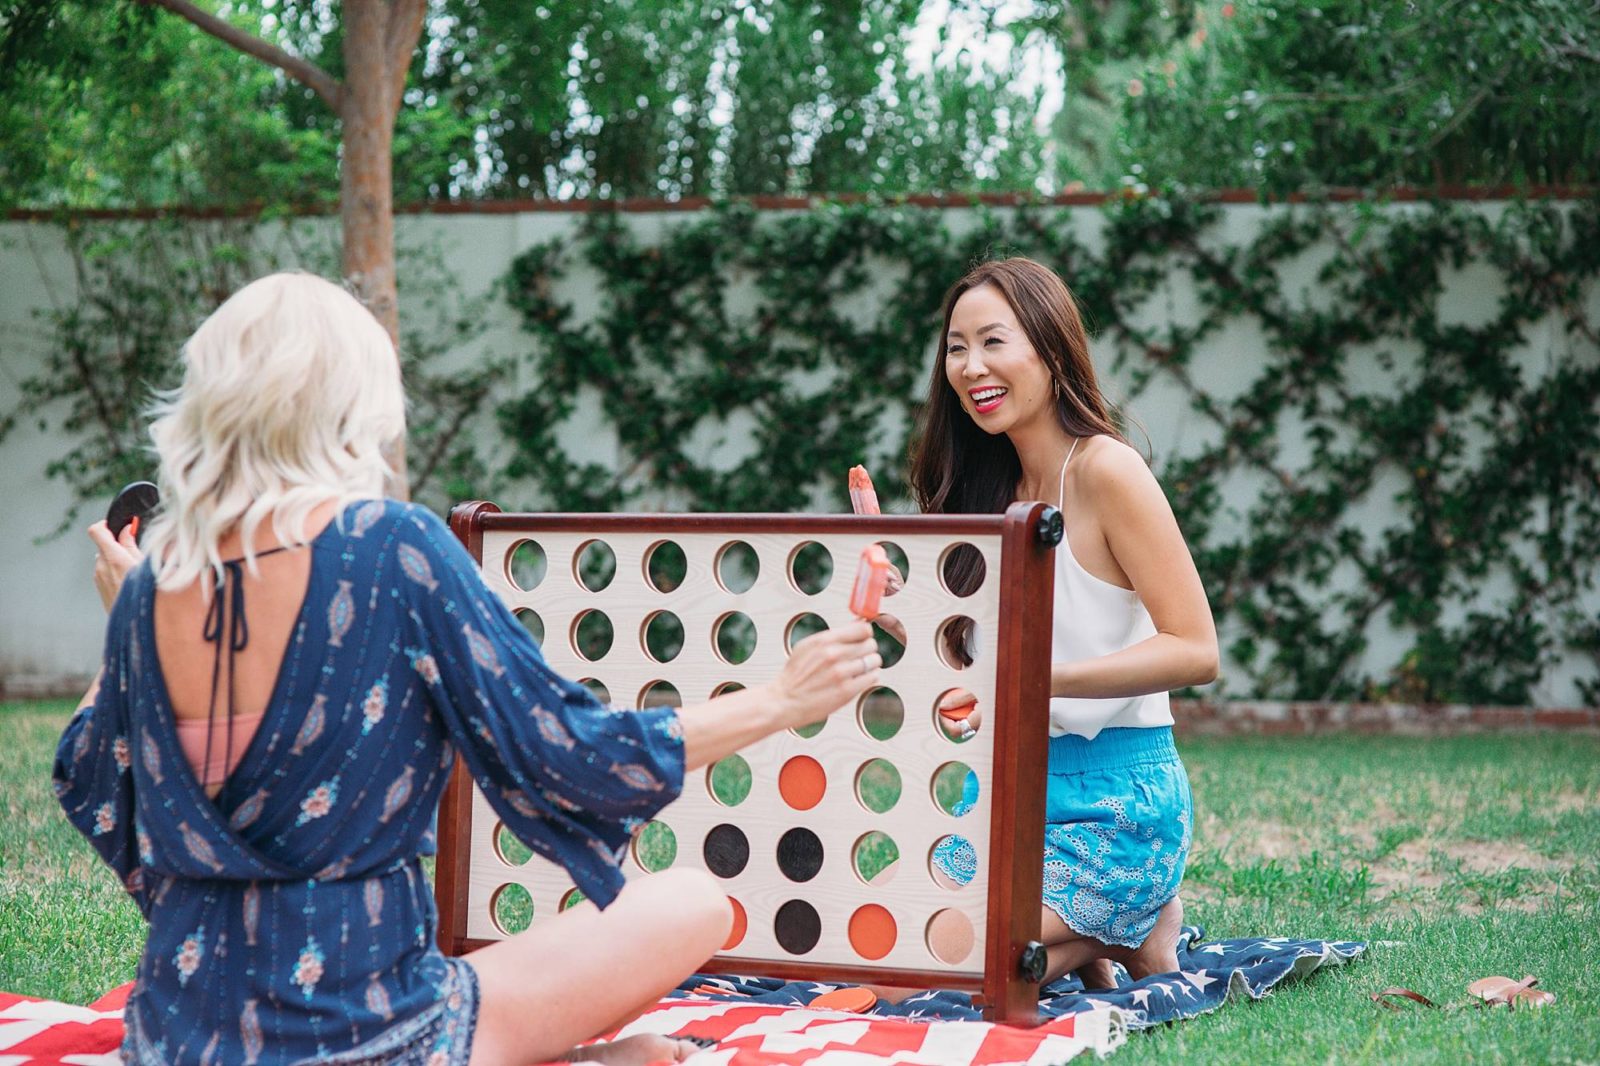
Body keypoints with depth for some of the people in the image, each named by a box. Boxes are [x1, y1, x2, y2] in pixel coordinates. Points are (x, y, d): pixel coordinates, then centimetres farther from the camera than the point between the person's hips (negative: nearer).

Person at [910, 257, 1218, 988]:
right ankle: (1092, 935, 10)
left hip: (1115, 800, -7)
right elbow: (956, 657, 12)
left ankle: (1130, 932, 5)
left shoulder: (1103, 468, -12)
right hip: (1004, 788, 7)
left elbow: (1195, 650, -17)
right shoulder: (992, 487, 11)